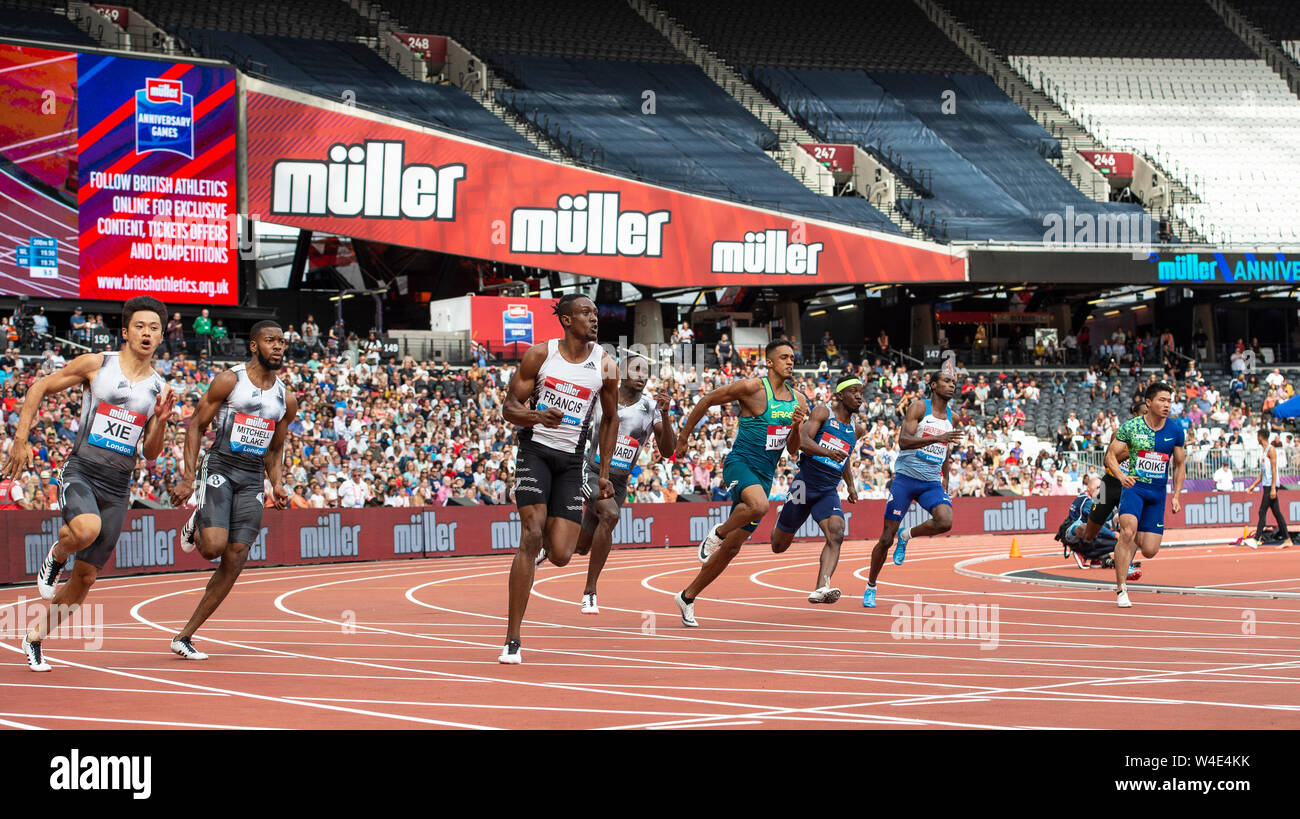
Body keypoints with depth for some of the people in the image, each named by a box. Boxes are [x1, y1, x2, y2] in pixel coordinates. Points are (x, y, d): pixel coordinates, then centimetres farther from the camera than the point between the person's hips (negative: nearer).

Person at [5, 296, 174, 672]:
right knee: (86, 529, -37)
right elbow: (39, 388, 5)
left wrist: (161, 420, -7)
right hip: (80, 472, -4)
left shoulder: (158, 388, 8)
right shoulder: (95, 364, -2)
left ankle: (35, 638, 23)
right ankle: (57, 554, -1)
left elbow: (151, 454, 12)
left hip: (117, 486, 4)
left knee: (86, 576, 3)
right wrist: (21, 439, -3)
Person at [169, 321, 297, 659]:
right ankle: (196, 526, 15)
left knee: (234, 562, -3)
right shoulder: (229, 381, -4)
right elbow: (196, 426, -2)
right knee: (213, 547, -24)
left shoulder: (286, 399, 11)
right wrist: (188, 476, -11)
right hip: (219, 469, -5)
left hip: (253, 479, 5)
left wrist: (277, 483, 4)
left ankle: (184, 636, 5)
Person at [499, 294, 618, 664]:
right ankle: (512, 640, -16)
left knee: (560, 556, -8)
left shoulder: (605, 365, 1)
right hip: (535, 449, -2)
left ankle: (549, 534, 35)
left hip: (572, 459, 2)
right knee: (531, 535, -18)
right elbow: (509, 407, -1)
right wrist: (538, 416, -23)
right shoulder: (540, 355, -5)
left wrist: (604, 473, 12)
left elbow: (610, 418, 14)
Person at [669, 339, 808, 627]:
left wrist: (797, 427, -5)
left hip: (765, 475, 6)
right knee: (759, 506, -39)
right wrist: (683, 437, 4)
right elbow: (707, 401, 1)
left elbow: (793, 451, 15)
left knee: (732, 548, 6)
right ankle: (718, 532, -10)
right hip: (740, 463, -6)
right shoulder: (752, 388, -8)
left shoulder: (798, 400, 10)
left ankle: (687, 597, 19)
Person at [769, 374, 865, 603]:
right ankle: (780, 520, 47)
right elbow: (803, 441, -23)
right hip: (805, 484, -4)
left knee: (836, 535, -25)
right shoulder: (823, 413, -7)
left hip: (829, 491, 4)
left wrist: (851, 485, 23)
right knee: (779, 546, 10)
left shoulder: (855, 429, 12)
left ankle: (821, 588, -36)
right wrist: (828, 452, -39)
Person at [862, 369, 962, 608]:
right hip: (906, 478, -4)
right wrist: (937, 438, -30)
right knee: (886, 538, -1)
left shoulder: (949, 416, 11)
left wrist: (945, 483, 22)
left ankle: (906, 536, 4)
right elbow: (903, 442, -20)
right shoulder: (919, 407, -8)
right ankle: (871, 586, 18)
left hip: (932, 482, 4)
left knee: (945, 521, -25)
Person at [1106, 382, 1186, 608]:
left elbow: (1180, 465, 13)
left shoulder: (1175, 431, 2)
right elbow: (1111, 456, -2)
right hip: (1134, 487, -3)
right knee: (1128, 532, -28)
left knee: (1149, 551, -3)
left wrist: (1176, 496, 4)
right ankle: (1121, 590, -19)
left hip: (1158, 493, 3)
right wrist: (1121, 475, -22)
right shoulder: (1130, 427, -6)